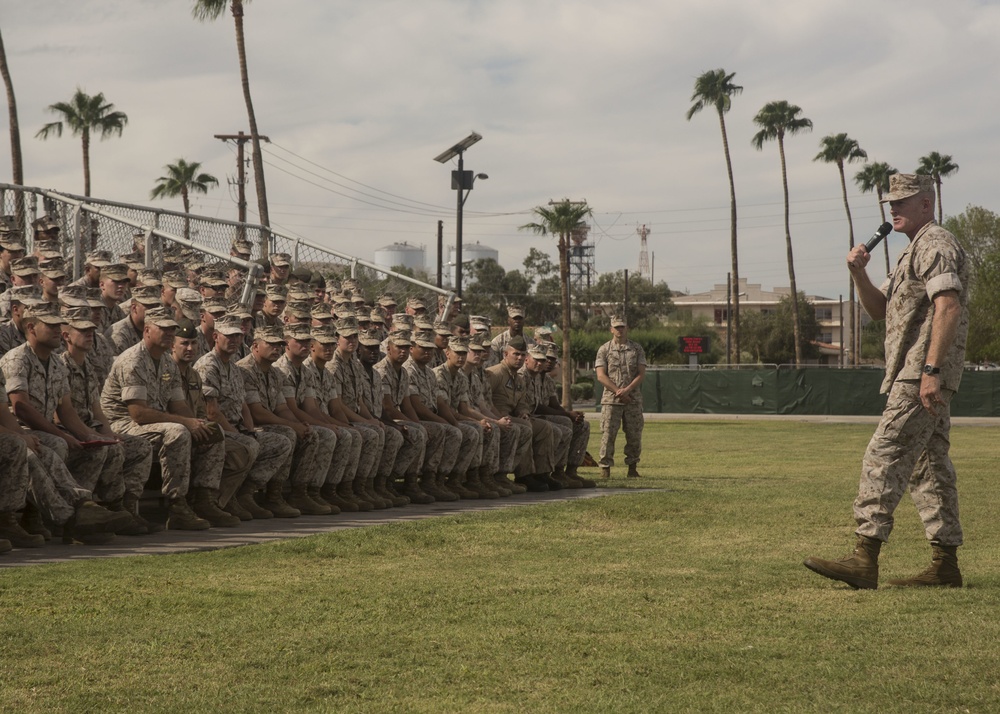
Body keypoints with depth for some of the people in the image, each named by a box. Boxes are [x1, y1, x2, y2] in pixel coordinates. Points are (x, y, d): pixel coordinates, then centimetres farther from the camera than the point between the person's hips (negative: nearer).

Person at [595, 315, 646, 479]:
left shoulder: (636, 348, 9)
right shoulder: (604, 349, 5)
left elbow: (641, 374, 2)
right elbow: (601, 376, -3)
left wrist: (627, 390, -12)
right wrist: (618, 391, -12)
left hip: (633, 399, 2)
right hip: (611, 399, -2)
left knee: (634, 434, 2)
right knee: (608, 434, -7)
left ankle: (632, 468, 12)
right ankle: (605, 467, -3)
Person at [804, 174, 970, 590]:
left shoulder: (935, 244, -9)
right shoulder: (916, 251, 24)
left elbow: (949, 307, -21)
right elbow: (880, 309, 25)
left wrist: (931, 370, -28)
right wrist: (859, 274, 6)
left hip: (920, 375, -11)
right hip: (921, 377, 11)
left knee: (884, 457, -15)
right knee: (928, 466, 10)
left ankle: (865, 559, -20)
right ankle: (946, 565, 12)